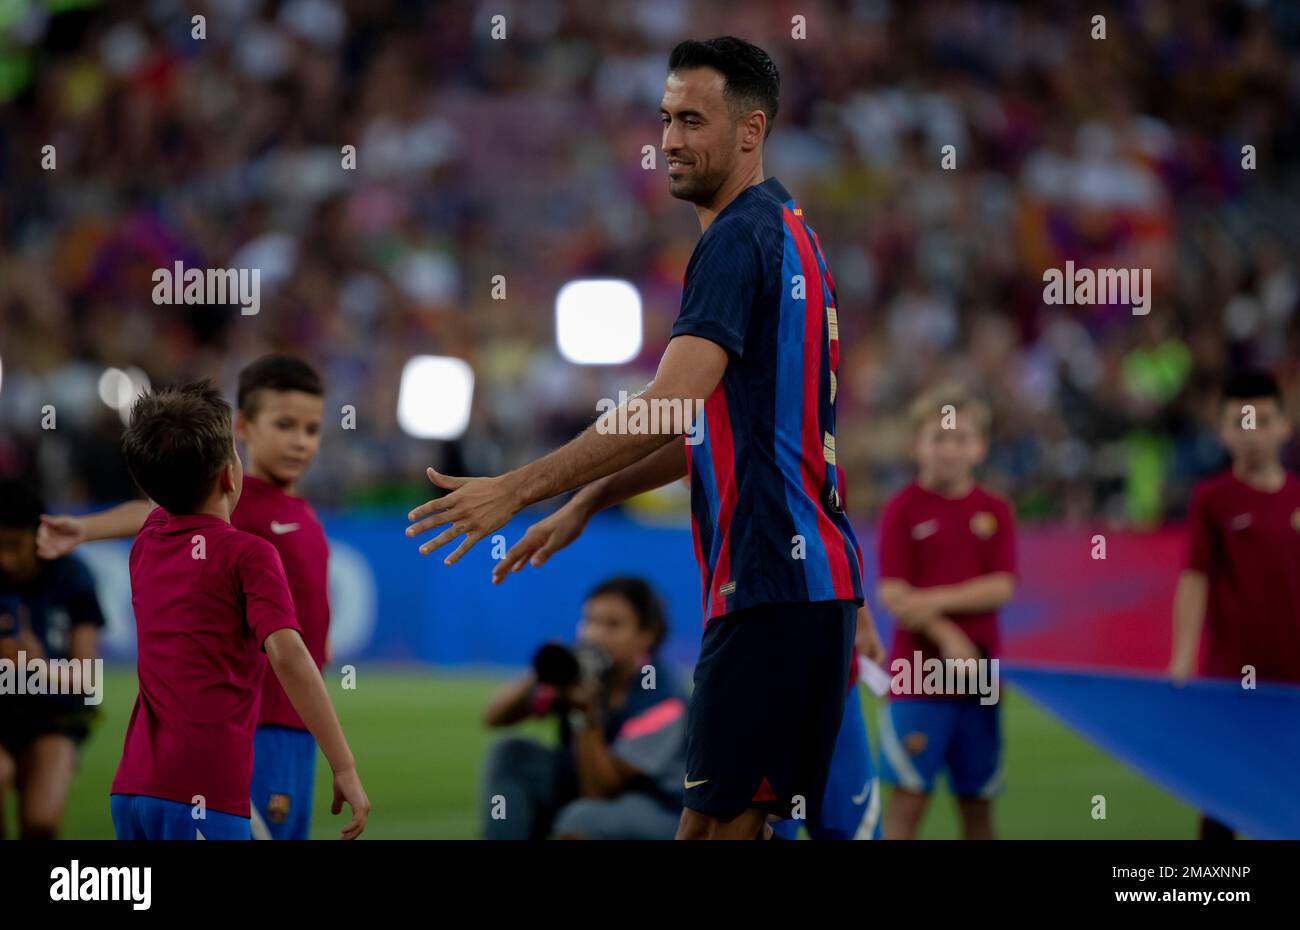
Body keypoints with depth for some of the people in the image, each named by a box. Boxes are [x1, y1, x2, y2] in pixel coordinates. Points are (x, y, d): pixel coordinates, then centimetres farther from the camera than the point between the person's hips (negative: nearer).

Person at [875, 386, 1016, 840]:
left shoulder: (994, 512, 7)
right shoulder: (903, 508, -2)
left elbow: (1000, 588, -3)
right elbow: (892, 593, -9)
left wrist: (935, 600, -15)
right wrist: (946, 636, -18)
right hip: (918, 676, -3)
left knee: (977, 800, 8)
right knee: (909, 795, -6)